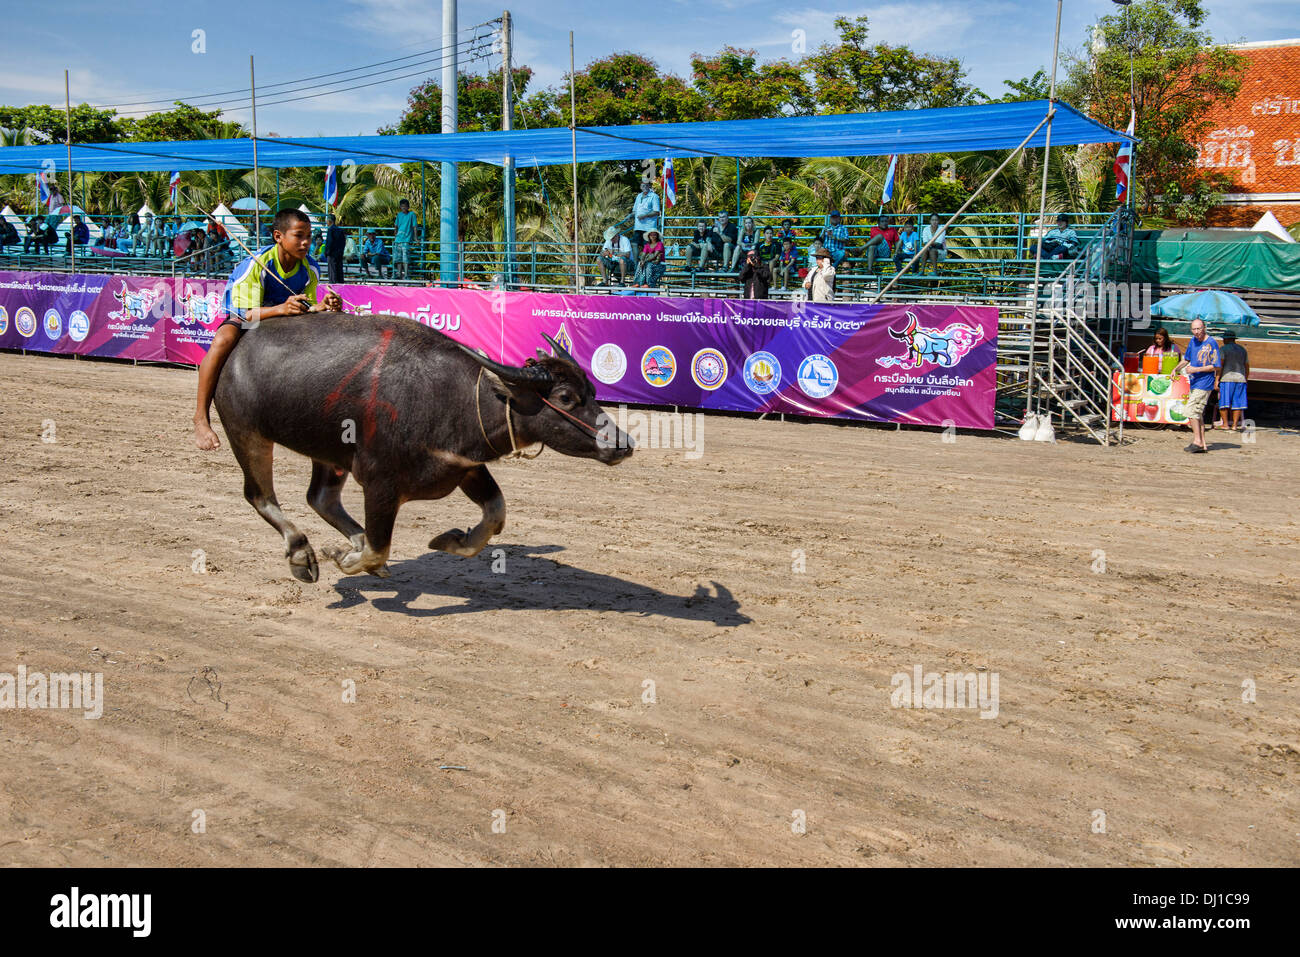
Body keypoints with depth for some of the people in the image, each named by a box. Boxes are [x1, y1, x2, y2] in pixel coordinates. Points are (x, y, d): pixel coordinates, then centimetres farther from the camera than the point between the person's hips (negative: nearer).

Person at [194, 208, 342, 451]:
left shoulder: (310, 269, -10)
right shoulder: (256, 265, -26)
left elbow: (307, 309, -7)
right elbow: (249, 314, -32)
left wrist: (323, 307, -31)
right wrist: (282, 309, -50)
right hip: (240, 321, -5)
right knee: (224, 340, -39)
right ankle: (201, 418, -34)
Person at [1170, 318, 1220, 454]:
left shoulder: (1211, 344, -12)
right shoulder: (1193, 341, 10)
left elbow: (1215, 366, -13)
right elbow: (1186, 359, 23)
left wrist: (1196, 369, -21)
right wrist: (1176, 368, 6)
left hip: (1204, 383, -8)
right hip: (1194, 382, 8)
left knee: (1190, 410, -13)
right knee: (1197, 414, 10)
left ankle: (1198, 441, -8)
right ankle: (1202, 444, 15)